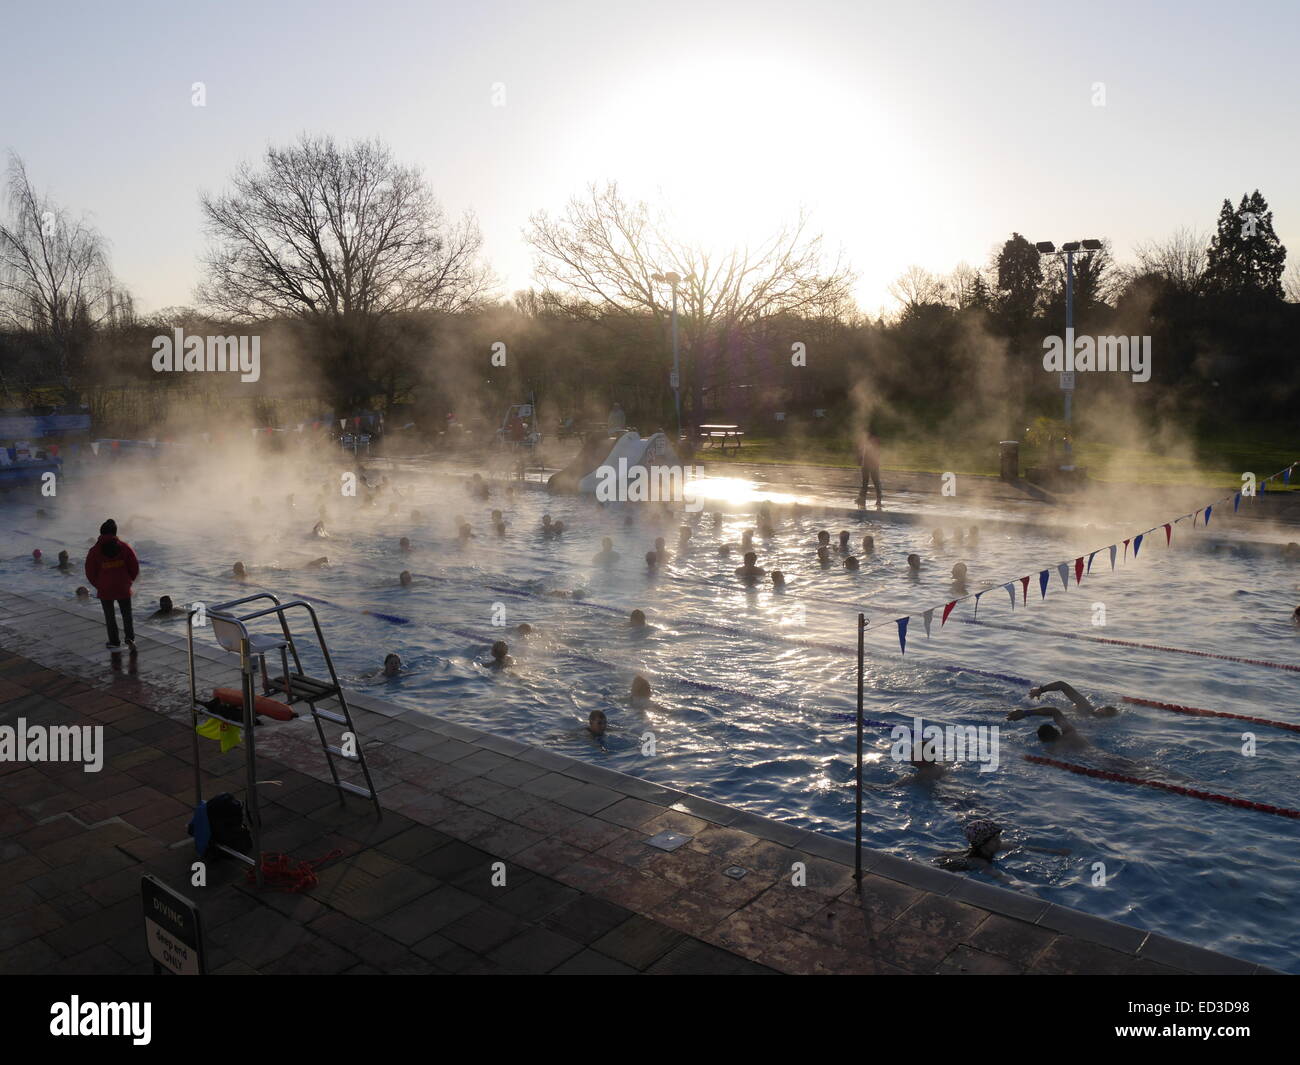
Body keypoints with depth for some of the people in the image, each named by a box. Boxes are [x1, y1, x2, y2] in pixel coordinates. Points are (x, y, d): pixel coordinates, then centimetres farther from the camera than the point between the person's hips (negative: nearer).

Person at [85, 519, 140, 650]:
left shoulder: (94, 551, -5)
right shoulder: (124, 547, -5)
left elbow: (90, 573, -1)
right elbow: (135, 567, -3)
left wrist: (98, 585, 14)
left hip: (104, 590, 0)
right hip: (123, 589, 0)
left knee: (109, 616, 13)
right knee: (127, 614, 11)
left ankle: (114, 641, 16)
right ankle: (130, 637, -6)